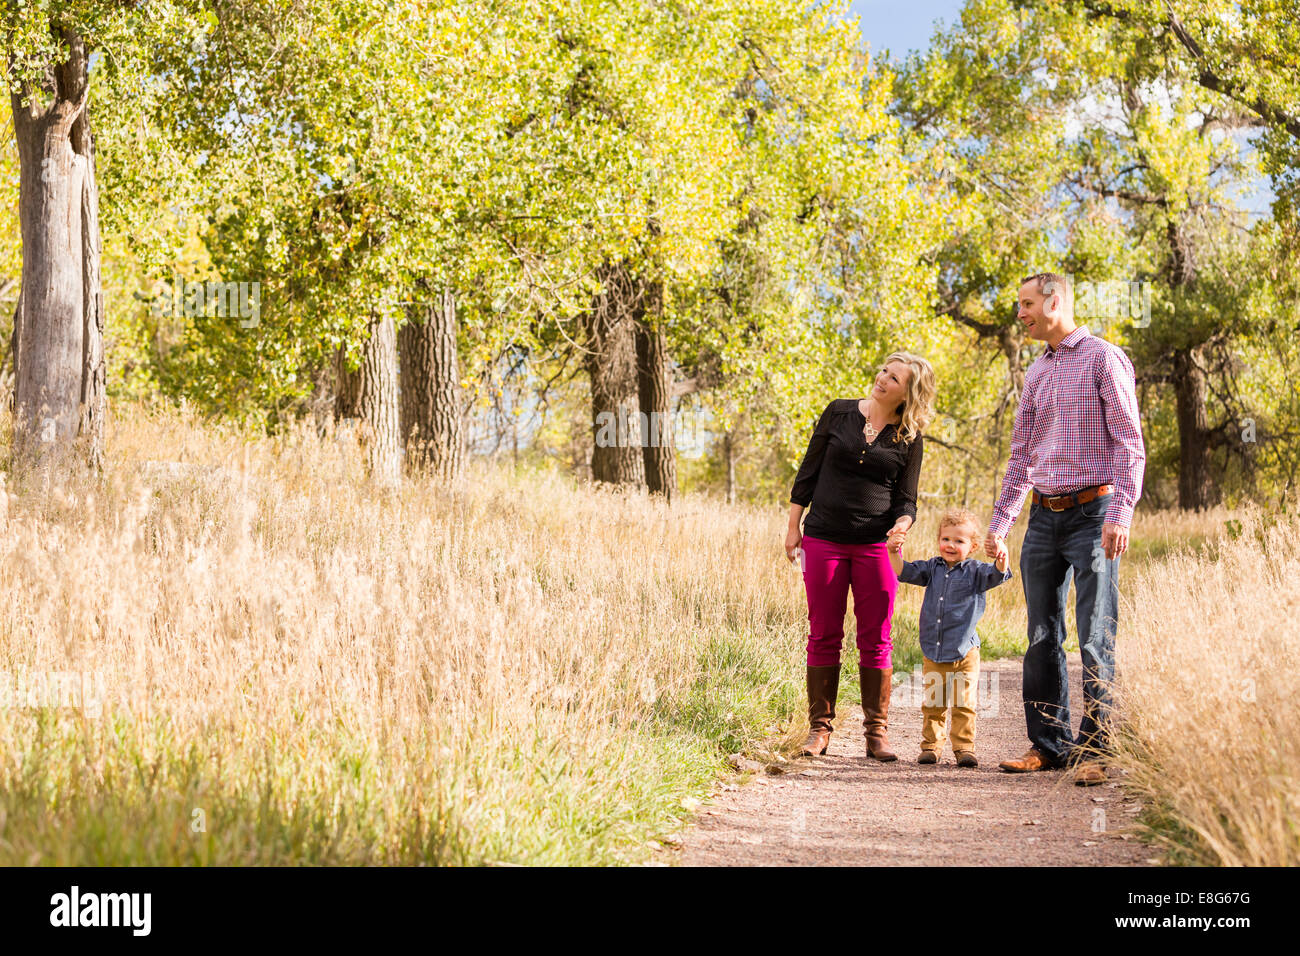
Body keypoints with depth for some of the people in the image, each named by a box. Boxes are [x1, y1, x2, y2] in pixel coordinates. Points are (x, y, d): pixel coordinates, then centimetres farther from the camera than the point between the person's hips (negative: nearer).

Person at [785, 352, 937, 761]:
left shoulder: (909, 439, 3)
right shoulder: (839, 413, 4)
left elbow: (906, 498, 6)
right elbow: (809, 470, 8)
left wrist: (902, 522, -17)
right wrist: (793, 527, 5)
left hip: (876, 546, 0)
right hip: (823, 540, 0)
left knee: (875, 639, 1)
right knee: (824, 635, 3)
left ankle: (877, 732, 8)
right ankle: (819, 728, 11)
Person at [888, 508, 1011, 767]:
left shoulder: (974, 571, -2)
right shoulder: (932, 568, 9)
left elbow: (996, 575, -17)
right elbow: (904, 571, 7)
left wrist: (1001, 559, -38)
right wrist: (894, 552, -10)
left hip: (964, 653, -3)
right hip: (932, 653, 3)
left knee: (964, 704, -3)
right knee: (932, 704, 8)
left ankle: (964, 748, 6)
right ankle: (931, 745, 17)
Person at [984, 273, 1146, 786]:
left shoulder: (1104, 358, -4)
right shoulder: (1036, 373, 18)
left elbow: (1129, 444, -10)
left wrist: (1120, 514, -19)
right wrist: (999, 523, 18)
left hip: (1091, 512, -7)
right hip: (1044, 517, 7)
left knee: (1096, 639, -7)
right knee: (1042, 637, 7)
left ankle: (1094, 751, -5)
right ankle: (1047, 743, 15)